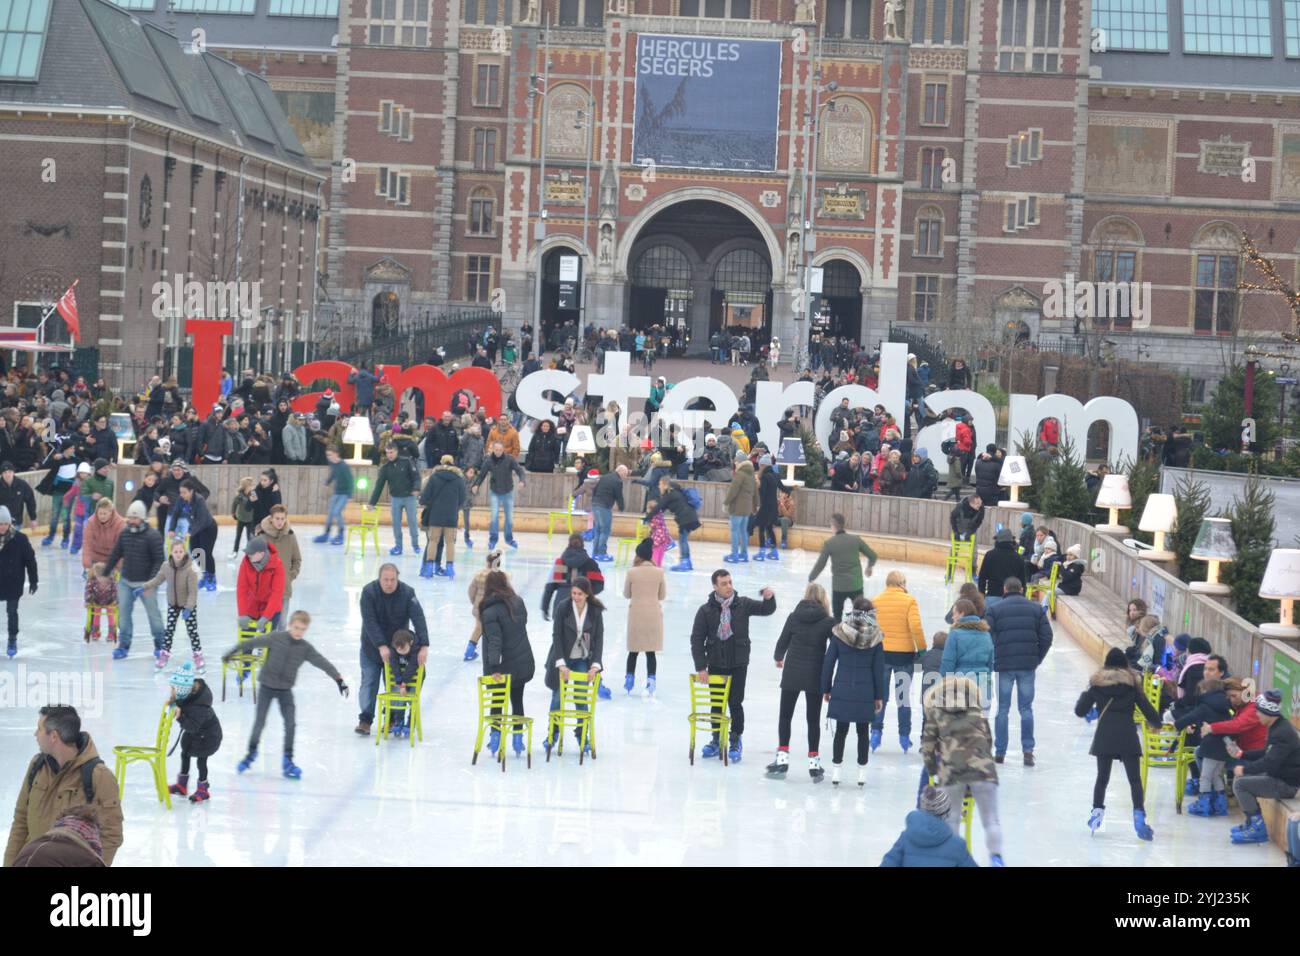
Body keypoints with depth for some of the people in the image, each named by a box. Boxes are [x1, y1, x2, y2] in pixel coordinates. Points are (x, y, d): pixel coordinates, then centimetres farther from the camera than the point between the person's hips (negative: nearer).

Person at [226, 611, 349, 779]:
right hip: (267, 686, -2)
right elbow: (252, 643, -5)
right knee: (259, 722, 2)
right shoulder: (275, 638, -13)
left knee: (290, 724, -7)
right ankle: (251, 753, 23)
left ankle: (287, 761, 2)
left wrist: (338, 678, -18)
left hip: (285, 690, 2)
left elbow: (322, 662, -10)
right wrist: (231, 652, 1)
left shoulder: (305, 648, -7)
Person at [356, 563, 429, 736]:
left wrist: (424, 646, -32)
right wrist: (381, 646, -30)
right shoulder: (369, 592, -17)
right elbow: (370, 621, -22)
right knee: (369, 682, 0)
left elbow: (418, 619, -21)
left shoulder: (407, 593, -15)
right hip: (372, 646, -1)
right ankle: (365, 720, 5)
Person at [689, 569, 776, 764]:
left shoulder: (743, 605, -1)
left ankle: (735, 743, 10)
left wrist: (769, 598, -30)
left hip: (738, 664, -1)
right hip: (715, 665, 1)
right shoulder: (706, 610, -4)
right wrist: (701, 667, -8)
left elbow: (766, 610, -6)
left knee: (735, 703, -1)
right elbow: (697, 639, -3)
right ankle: (717, 742, 22)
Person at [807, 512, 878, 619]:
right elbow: (872, 556, 2)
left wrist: (811, 578, 9)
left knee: (837, 616, 14)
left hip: (839, 586, -2)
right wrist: (870, 567, 24)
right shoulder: (855, 539, -3)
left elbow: (820, 564, -6)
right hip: (856, 584, 2)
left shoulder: (829, 543, -9)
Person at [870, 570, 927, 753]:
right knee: (904, 696, 9)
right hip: (904, 654, -2)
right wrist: (922, 649, -5)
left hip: (880, 654, 2)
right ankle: (904, 736, 12)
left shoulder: (875, 601, -1)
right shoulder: (909, 601, -8)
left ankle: (876, 731, 7)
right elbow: (915, 627, -15)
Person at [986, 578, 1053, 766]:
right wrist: (1038, 658, 11)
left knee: (1002, 709, 7)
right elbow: (1046, 637, 2)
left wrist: (993, 661, 5)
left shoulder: (995, 609, -2)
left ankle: (1000, 752, 10)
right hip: (1028, 665, 2)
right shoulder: (1036, 609, 6)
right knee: (1026, 708, 8)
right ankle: (1028, 750, 2)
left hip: (1004, 665, -2)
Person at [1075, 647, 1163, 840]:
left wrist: (1084, 696, 27)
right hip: (1127, 735, -1)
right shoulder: (1132, 682, 4)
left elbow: (1080, 711, 7)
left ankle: (1097, 809, 6)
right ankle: (1138, 814, -14)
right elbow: (1146, 707, 5)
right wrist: (1156, 723, 24)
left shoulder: (1097, 683, 6)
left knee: (1102, 777, 14)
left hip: (1104, 735, 1)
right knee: (1134, 778, -1)